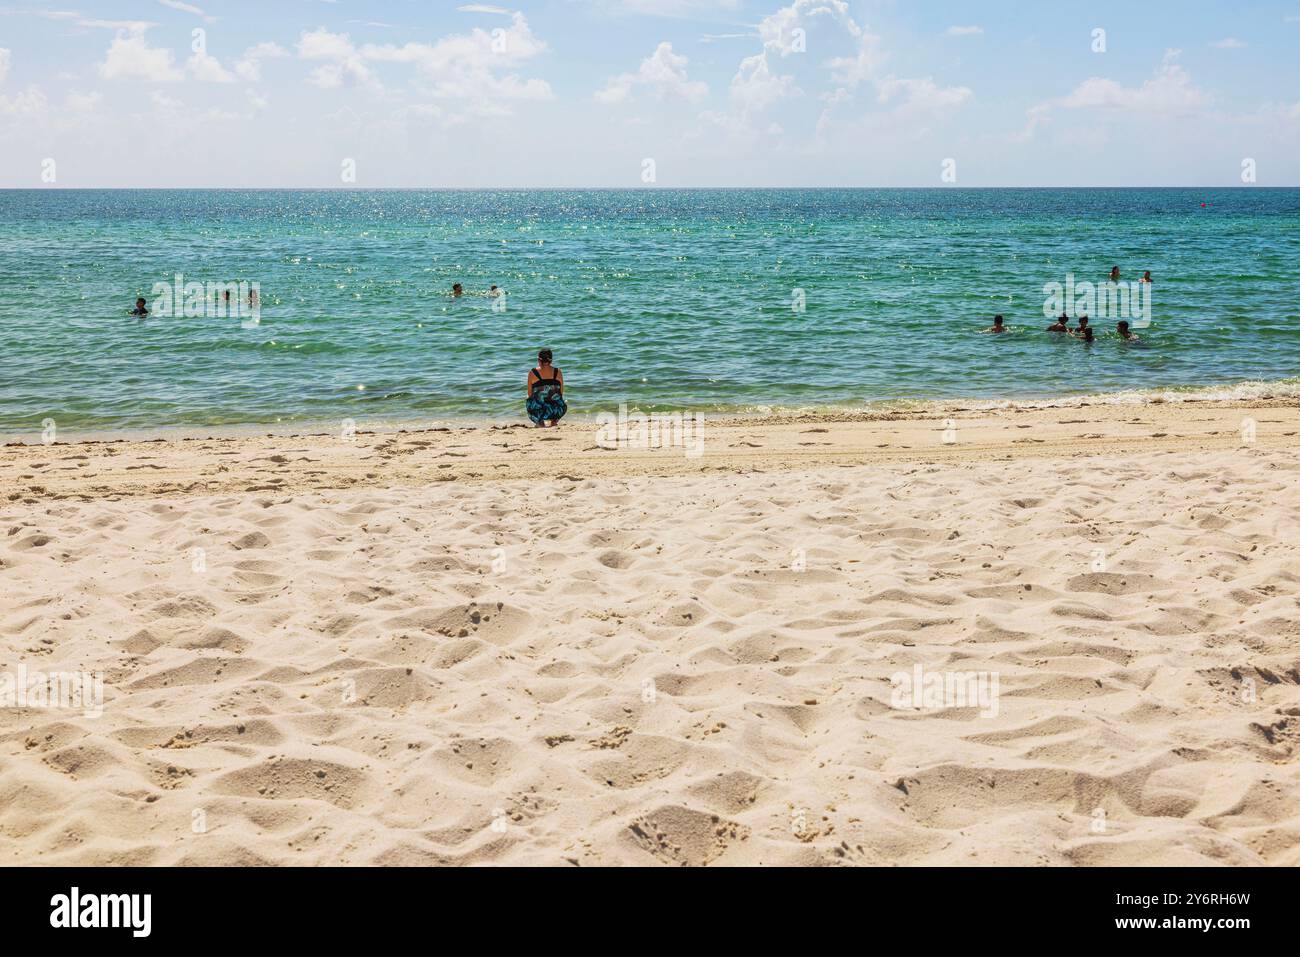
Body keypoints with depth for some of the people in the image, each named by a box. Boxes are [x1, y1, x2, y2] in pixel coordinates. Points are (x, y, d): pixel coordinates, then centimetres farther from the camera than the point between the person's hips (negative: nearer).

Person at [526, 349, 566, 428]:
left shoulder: (532, 373, -4)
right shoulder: (558, 372, 1)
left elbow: (530, 394, 5)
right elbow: (561, 392, 10)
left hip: (537, 411, -2)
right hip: (556, 411, 2)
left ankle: (539, 421, 12)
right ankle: (554, 421, 20)